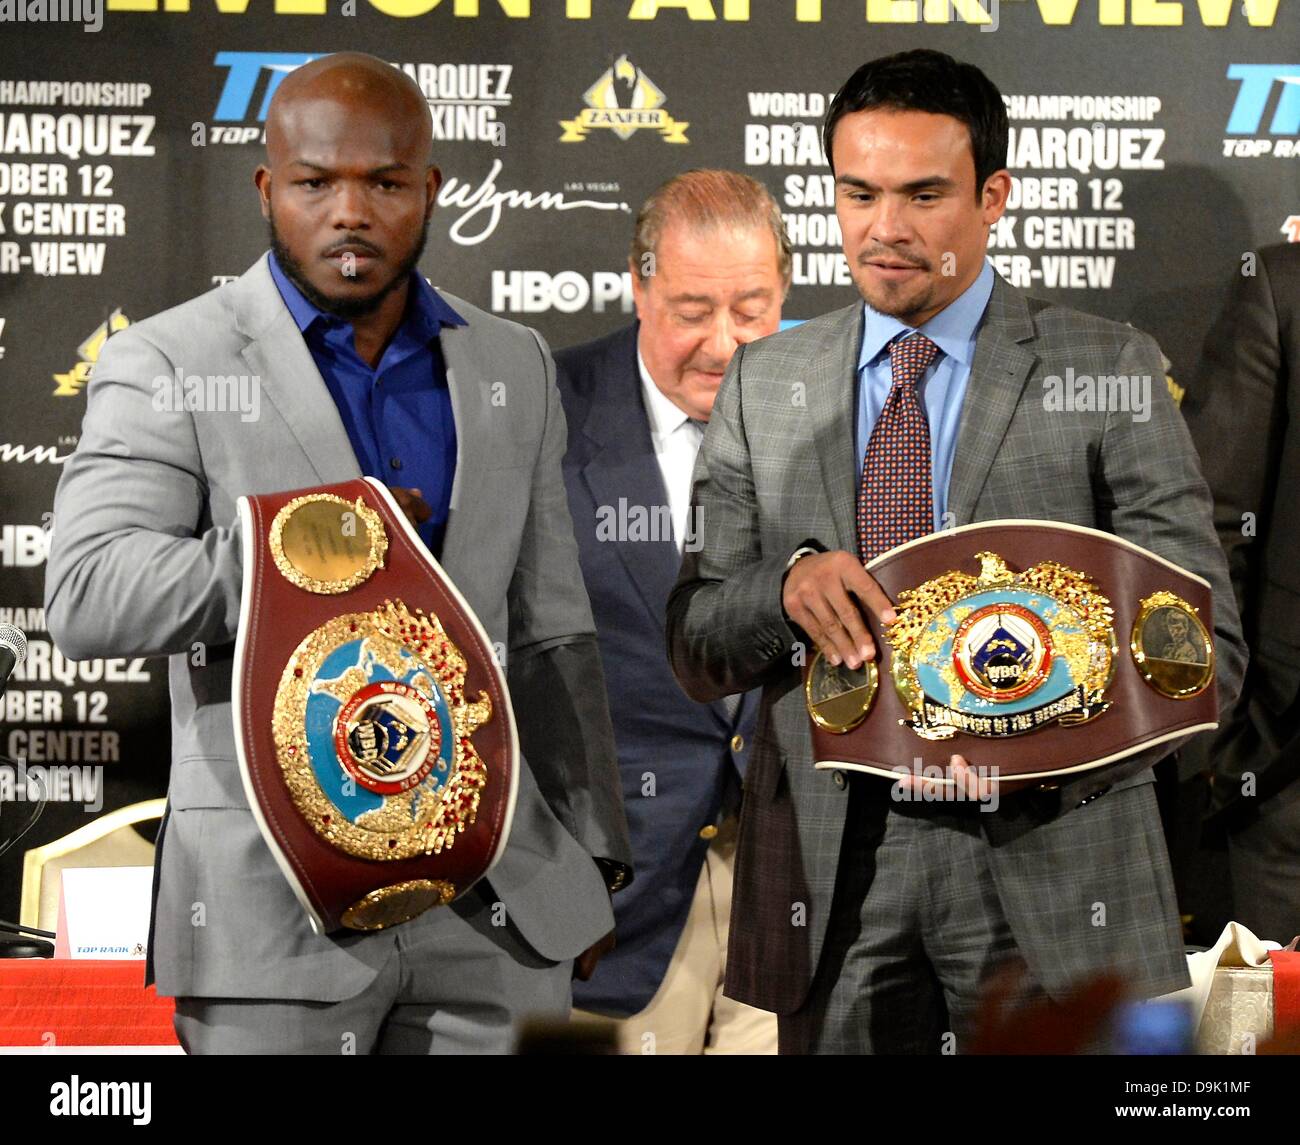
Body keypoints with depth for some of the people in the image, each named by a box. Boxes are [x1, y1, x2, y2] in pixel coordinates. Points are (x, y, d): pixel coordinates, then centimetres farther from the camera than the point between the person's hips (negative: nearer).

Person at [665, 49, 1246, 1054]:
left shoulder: (1108, 369, -1)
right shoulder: (763, 385, 9)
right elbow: (695, 653, 9)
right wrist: (786, 581, -14)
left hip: (1046, 852, -2)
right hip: (831, 876, 2)